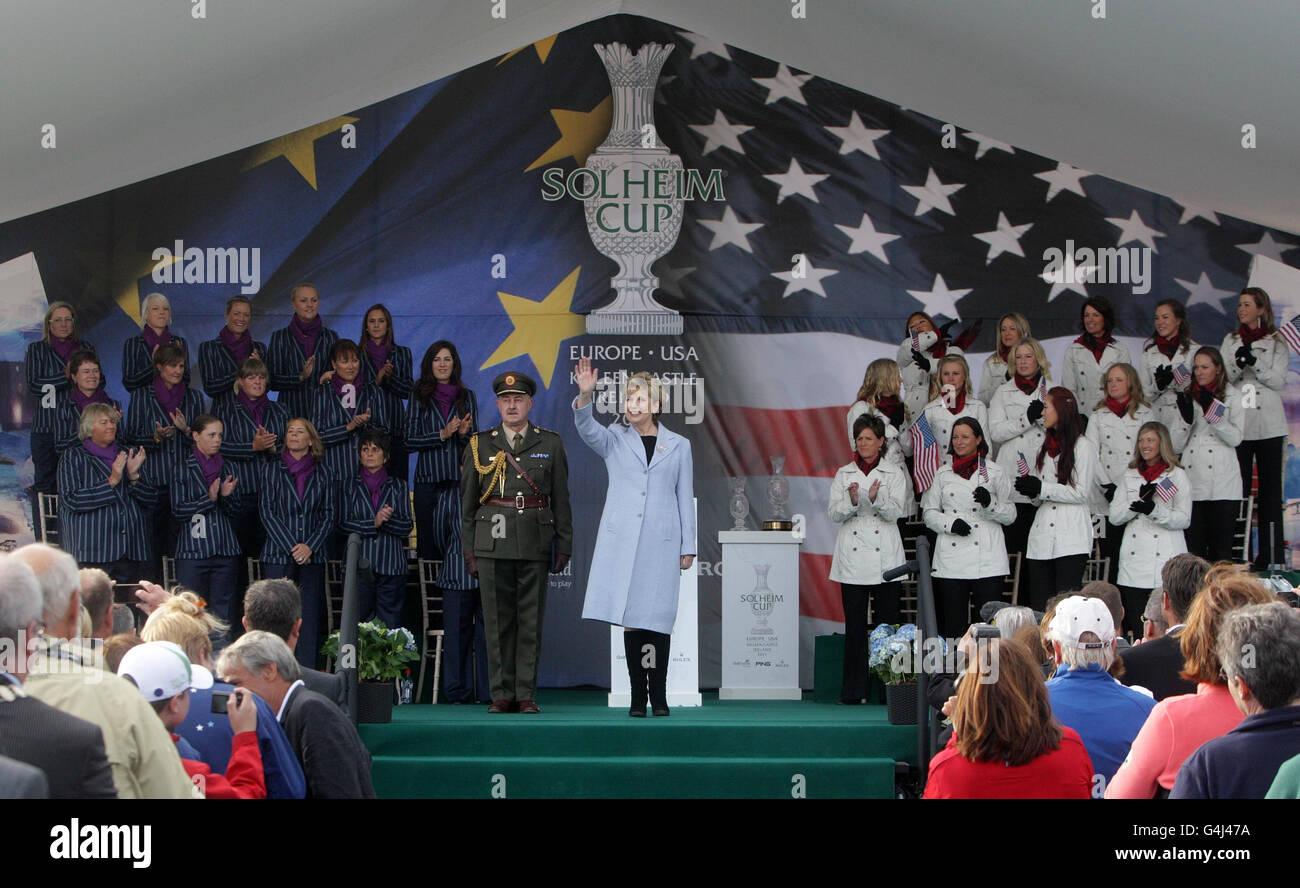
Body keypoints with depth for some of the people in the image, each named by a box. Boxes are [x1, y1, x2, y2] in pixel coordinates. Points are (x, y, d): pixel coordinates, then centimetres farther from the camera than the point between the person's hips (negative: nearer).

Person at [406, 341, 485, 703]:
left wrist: (465, 434, -10)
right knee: (431, 552, -1)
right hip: (429, 483, 0)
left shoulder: (467, 397, 12)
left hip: (461, 482, 0)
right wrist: (443, 434, -9)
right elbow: (410, 439, 1)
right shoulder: (419, 398, 9)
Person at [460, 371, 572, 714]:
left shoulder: (550, 444, 9)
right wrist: (469, 548, 5)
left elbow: (561, 500, 9)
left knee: (531, 621, 1)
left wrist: (563, 546, 4)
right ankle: (502, 694, 7)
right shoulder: (481, 445, 9)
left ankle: (526, 695, 5)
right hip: (493, 543, 0)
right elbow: (468, 501, 11)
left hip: (535, 544, 0)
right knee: (497, 620, 1)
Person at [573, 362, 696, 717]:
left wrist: (688, 547, 8)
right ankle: (637, 694, 5)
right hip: (622, 540, 0)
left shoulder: (678, 445, 10)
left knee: (657, 617, -3)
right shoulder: (614, 440, 10)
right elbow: (586, 428, -11)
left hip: (662, 541, 0)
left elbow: (685, 498, 11)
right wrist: (585, 396, -30)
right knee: (630, 617, 0)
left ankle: (658, 694, 5)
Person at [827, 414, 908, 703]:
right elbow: (835, 513, 2)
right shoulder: (844, 474, 11)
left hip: (885, 559, -1)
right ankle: (853, 689, 3)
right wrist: (852, 501, -19)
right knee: (855, 625, -1)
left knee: (888, 623, -3)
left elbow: (895, 512, -5)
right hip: (852, 558, 1)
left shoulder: (894, 473, 7)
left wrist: (876, 498, -24)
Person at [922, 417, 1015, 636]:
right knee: (953, 624, -2)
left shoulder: (994, 472, 9)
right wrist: (950, 524, -6)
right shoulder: (943, 473, 15)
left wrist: (990, 504, -13)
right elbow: (929, 512, 13)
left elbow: (1010, 514, 7)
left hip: (987, 559, -2)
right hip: (951, 559, 2)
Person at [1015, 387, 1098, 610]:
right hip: (1042, 537, 7)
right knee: (1038, 606, 1)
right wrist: (1029, 488, 2)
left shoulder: (1083, 446, -2)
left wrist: (1041, 488, -13)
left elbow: (1081, 493, -9)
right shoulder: (1046, 446, 20)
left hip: (1071, 539, -7)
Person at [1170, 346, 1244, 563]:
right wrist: (1186, 415, -6)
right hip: (1192, 481, 3)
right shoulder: (1188, 397, 15)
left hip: (1222, 481, -3)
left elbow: (1235, 437, -6)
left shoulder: (1232, 396, 4)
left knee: (1221, 546, -3)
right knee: (1193, 546, -2)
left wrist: (1211, 411, -15)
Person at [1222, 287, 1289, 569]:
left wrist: (1254, 362, -15)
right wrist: (1238, 364, -13)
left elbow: (1279, 381, -3)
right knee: (1238, 487, -3)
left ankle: (1270, 554, 2)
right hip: (1236, 422, 2)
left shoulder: (1277, 342, 6)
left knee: (1270, 487, -1)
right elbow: (1222, 378, 6)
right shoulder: (1231, 341, 15)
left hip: (1268, 424, -2)